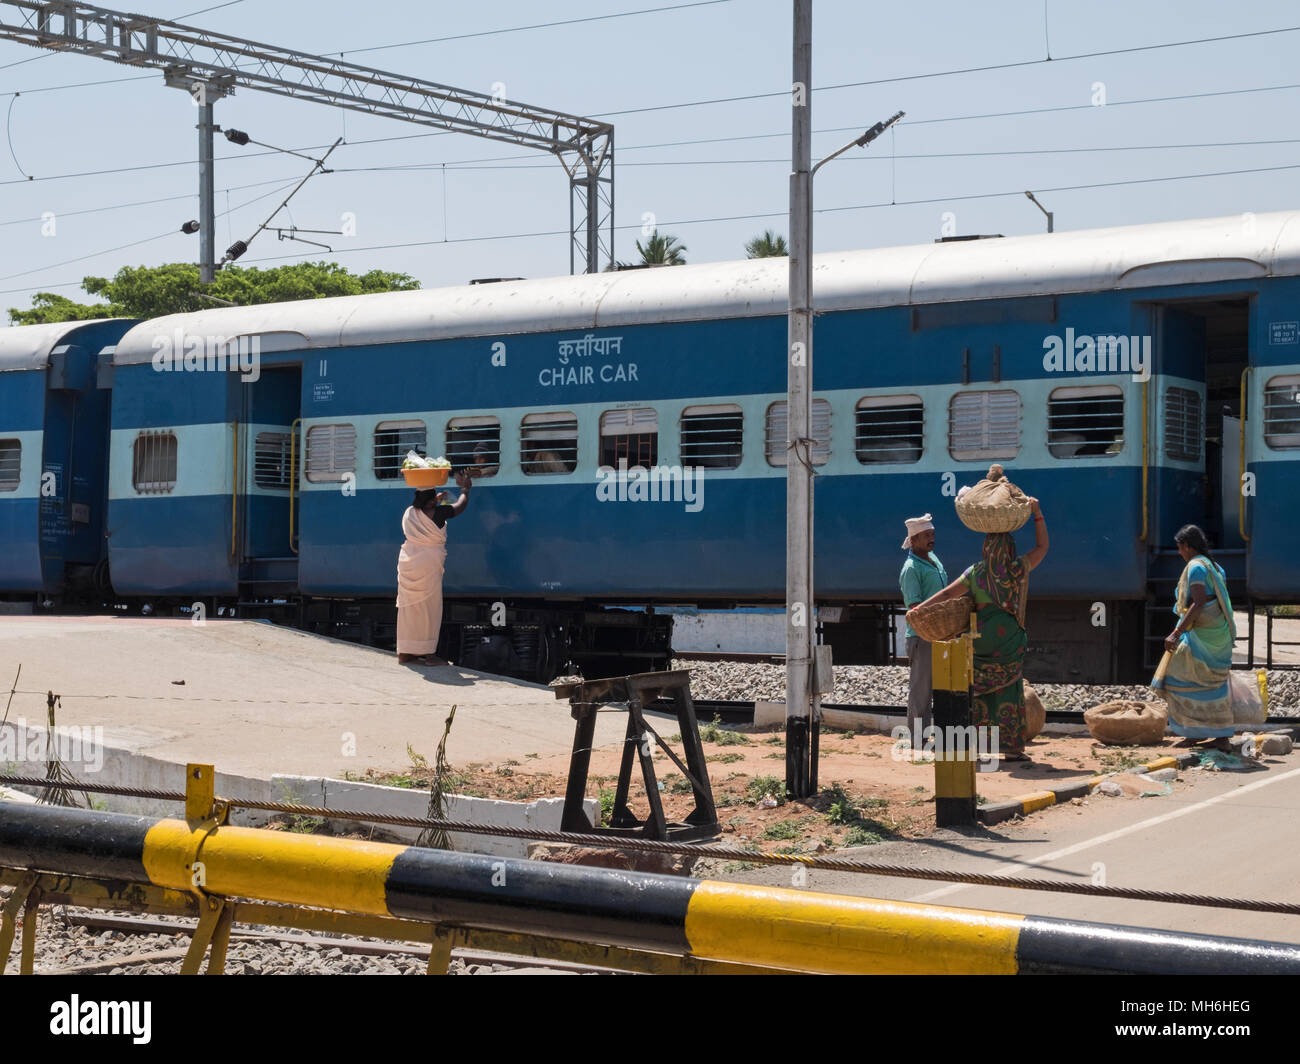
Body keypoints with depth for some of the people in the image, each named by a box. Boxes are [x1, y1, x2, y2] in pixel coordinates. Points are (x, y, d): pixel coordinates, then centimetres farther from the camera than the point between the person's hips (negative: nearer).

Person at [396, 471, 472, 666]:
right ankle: (429, 653, 1)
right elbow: (460, 506, 4)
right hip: (428, 564, -6)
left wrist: (436, 500, 35)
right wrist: (465, 488, 21)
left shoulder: (409, 513, 5)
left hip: (408, 563, 6)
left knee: (409, 608, 11)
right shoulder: (437, 514, -11)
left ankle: (404, 652, 15)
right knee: (429, 608, 0)